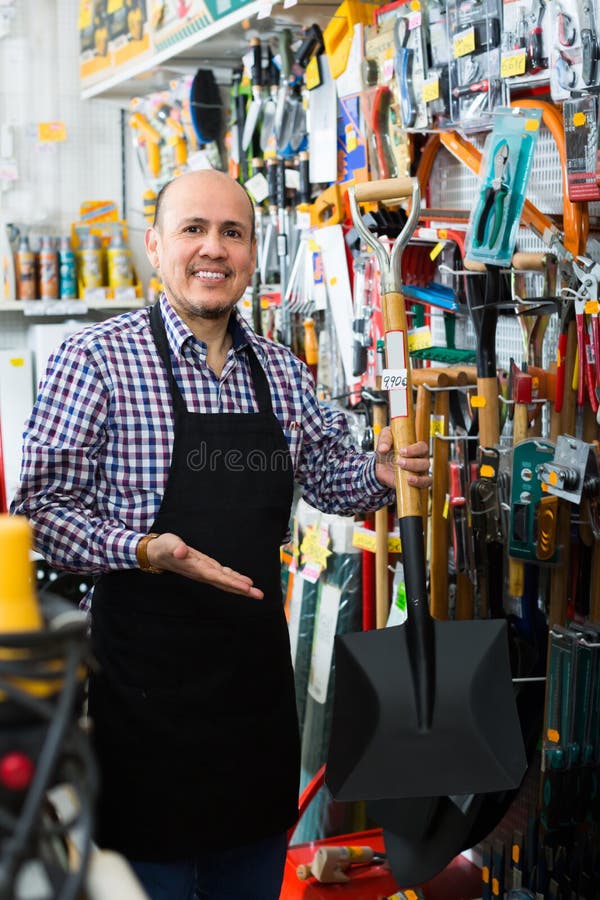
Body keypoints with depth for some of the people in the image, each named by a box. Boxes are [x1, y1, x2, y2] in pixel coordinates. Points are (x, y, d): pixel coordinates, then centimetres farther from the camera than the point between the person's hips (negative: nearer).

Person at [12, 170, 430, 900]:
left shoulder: (280, 370, 7)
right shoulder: (96, 360, -10)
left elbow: (329, 475, 18)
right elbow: (43, 507, -12)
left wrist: (382, 472, -4)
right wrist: (146, 551, -26)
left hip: (258, 655, 6)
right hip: (147, 668, -5)